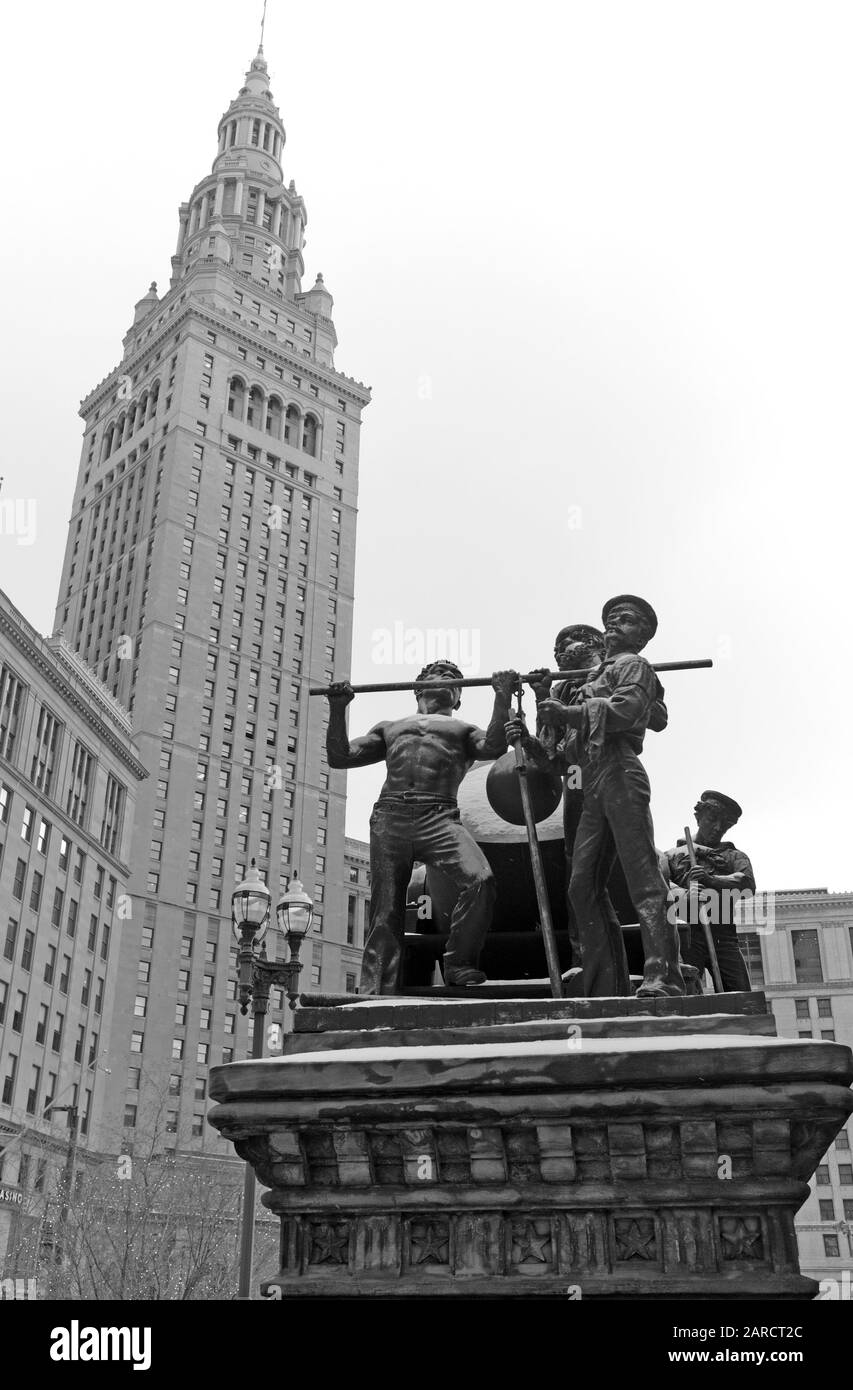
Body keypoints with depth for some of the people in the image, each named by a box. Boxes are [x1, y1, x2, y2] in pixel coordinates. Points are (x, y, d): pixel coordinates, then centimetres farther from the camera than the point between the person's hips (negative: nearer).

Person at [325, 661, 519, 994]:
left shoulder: (464, 729, 28)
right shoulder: (389, 728, 32)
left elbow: (494, 747, 5)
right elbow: (340, 757, 23)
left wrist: (503, 697, -2)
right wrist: (338, 709, 14)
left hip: (438, 817, -1)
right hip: (388, 818, 1)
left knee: (480, 880, -26)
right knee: (384, 913, -7)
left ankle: (457, 963, -9)